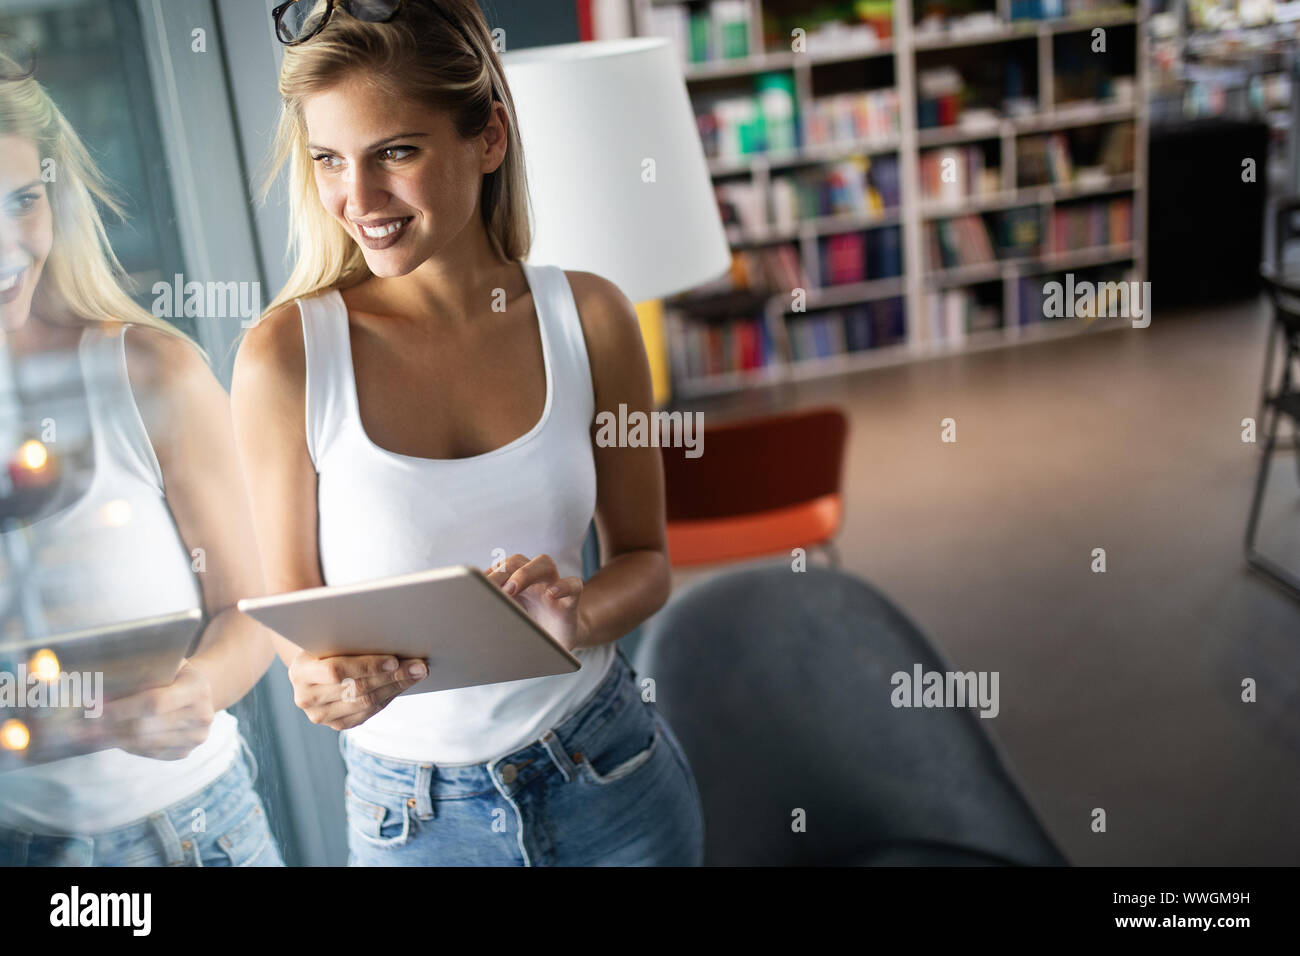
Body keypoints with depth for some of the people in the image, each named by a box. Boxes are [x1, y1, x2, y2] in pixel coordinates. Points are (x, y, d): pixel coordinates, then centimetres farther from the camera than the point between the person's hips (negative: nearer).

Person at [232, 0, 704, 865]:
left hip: (612, 777, 2)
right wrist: (326, 685, -27)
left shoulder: (588, 317, -9)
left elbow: (643, 557, 0)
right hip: (412, 814, -1)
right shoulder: (286, 355, -15)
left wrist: (579, 615, -20)